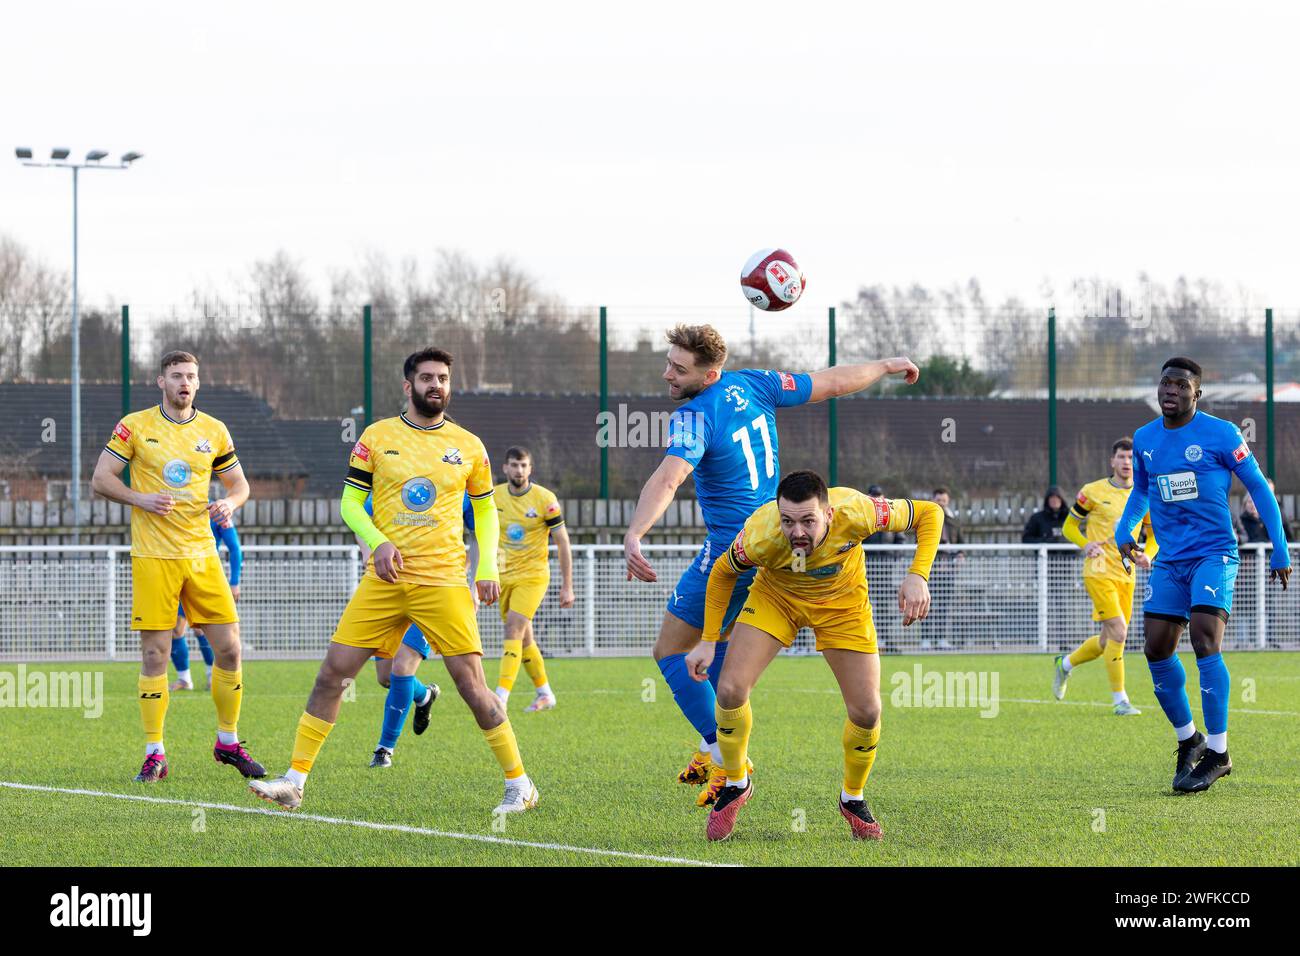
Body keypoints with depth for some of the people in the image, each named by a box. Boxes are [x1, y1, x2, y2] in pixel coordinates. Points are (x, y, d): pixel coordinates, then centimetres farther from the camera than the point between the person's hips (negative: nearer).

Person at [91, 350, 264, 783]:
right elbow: (100, 479, 0)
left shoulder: (214, 431, 8)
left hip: (202, 553, 3)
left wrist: (230, 503, -6)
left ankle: (228, 741, 16)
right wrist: (139, 498, -16)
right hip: (153, 556, -3)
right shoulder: (135, 426, -1)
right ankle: (154, 753, 3)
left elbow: (239, 484, 17)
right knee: (154, 654, -4)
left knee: (229, 648, 0)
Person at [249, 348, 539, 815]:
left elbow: (485, 510, 16)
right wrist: (378, 542, -11)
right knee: (333, 672, -4)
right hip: (383, 581, 1)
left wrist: (487, 569, 4)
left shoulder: (468, 445, 6)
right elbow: (350, 501, 7)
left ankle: (519, 785, 6)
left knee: (471, 684, -6)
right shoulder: (377, 436, 4)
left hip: (444, 580, -1)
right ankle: (295, 781, 3)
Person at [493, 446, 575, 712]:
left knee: (513, 629, -19)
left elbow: (563, 543, -5)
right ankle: (544, 694, 25)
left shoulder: (545, 499, -10)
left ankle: (501, 697, -25)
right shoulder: (494, 496, 1)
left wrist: (567, 587, -6)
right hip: (504, 577, 5)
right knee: (523, 638, 10)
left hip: (533, 575, -5)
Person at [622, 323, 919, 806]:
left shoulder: (693, 418, -22)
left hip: (730, 554, -9)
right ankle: (715, 750, 29)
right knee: (719, 644, 26)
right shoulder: (753, 384, 0)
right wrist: (886, 366, 27)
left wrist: (634, 534, -53)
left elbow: (667, 480, -39)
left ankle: (725, 763, -6)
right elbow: (832, 383, 10)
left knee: (671, 653, 0)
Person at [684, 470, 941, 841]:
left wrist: (917, 576, -33)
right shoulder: (760, 536, -36)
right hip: (775, 597, 0)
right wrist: (708, 641, -10)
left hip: (842, 601, 0)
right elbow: (722, 573, -11)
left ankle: (853, 797, 21)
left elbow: (930, 514, -21)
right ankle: (736, 784, 11)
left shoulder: (855, 512, -38)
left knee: (867, 711, -9)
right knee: (730, 689, -17)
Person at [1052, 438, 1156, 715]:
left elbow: (1155, 534, 17)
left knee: (1108, 641, 10)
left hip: (1126, 575, 5)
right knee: (1118, 632, -16)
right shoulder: (1093, 492, -4)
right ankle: (1119, 700, -8)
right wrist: (1086, 544, -15)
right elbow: (1070, 526, 5)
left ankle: (1064, 665, 37)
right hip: (1100, 572, -5)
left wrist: (1148, 554, -5)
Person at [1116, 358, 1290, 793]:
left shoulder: (1221, 434, -6)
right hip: (1169, 561, 6)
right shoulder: (1145, 439, 9)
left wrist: (1280, 550, -3)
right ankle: (1188, 740, 19)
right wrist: (1124, 529, 6)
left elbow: (1259, 487, 0)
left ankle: (1217, 753, -14)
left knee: (1205, 640, -20)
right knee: (1157, 649, -1)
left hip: (1214, 555, -6)